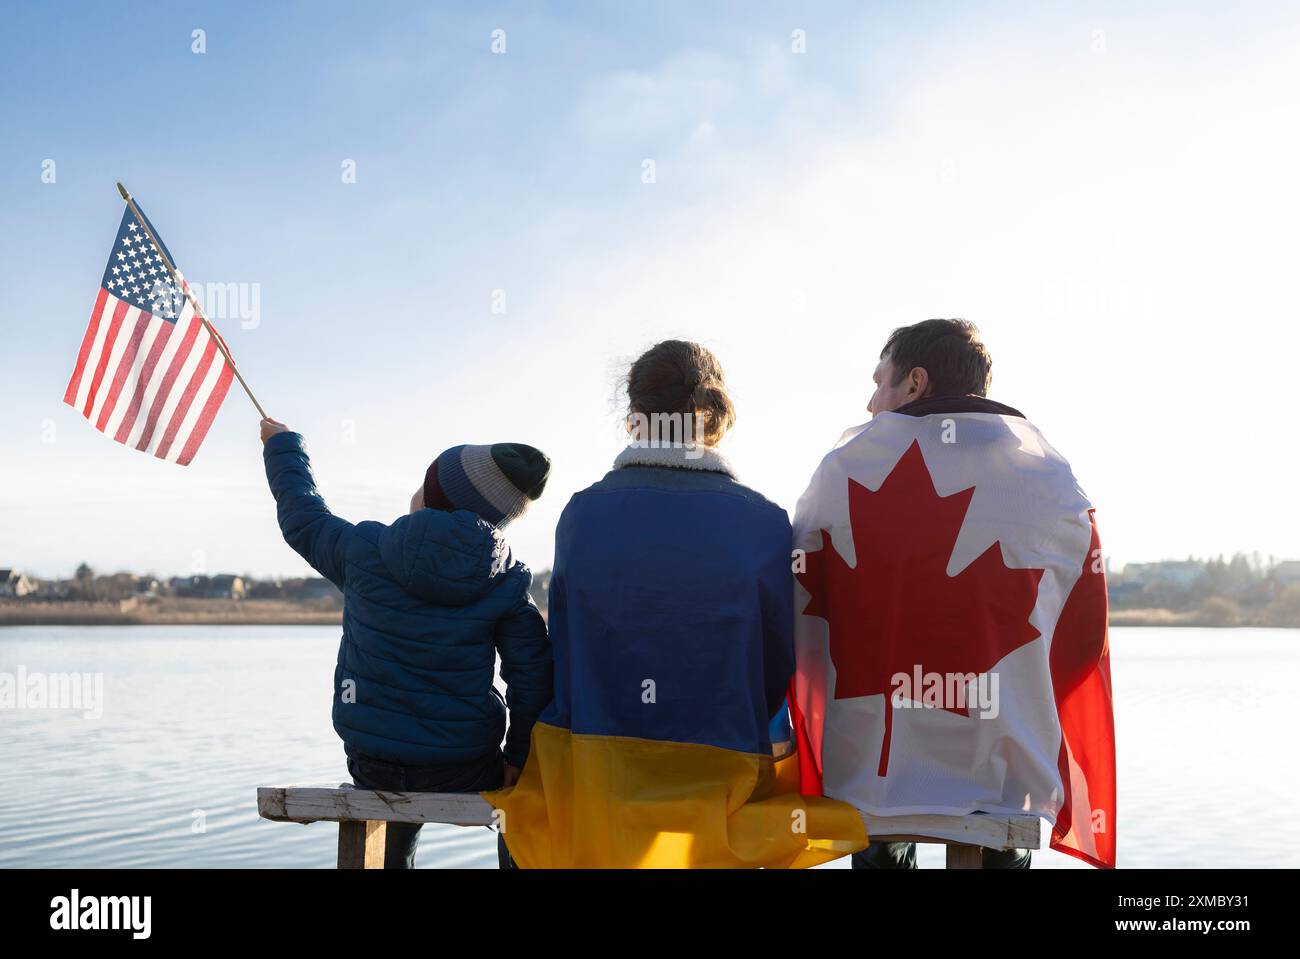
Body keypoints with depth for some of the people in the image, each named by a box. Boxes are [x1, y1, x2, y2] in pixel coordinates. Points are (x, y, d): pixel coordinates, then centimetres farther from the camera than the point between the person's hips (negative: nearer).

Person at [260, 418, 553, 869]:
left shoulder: (364, 550, -8)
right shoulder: (507, 581, -8)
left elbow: (303, 517, 11)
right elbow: (532, 676, -7)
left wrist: (283, 446, 27)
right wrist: (520, 758, 4)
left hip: (371, 761, 2)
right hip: (462, 769, -2)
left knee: (393, 844, 33)